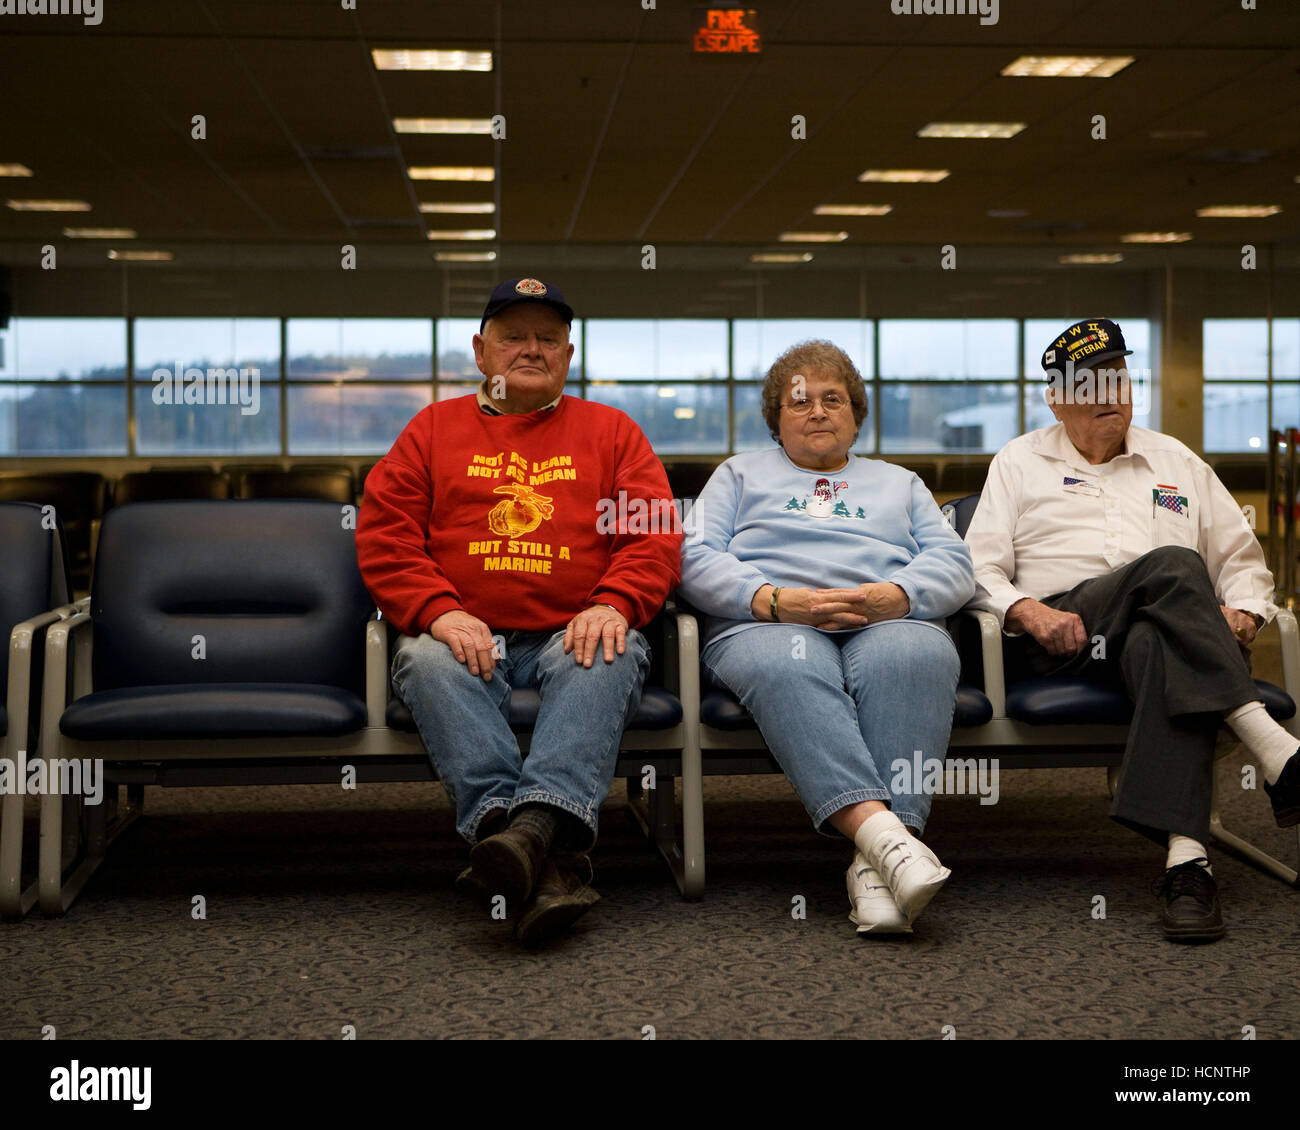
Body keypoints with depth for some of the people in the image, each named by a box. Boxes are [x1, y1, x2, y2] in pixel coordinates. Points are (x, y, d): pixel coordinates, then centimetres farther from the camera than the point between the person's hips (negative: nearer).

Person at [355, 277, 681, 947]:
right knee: (428, 662, -33)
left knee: (609, 658, -34)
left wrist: (612, 604, -11)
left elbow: (656, 536, 10)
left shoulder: (610, 431, 21)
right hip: (463, 635, 0)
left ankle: (532, 824, -53)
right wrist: (438, 612, -9)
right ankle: (551, 863, -48)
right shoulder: (434, 429, 21)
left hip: (573, 635, 0)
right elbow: (383, 536, 9)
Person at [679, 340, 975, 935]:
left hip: (886, 624, 1)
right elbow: (696, 558, 11)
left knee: (917, 655, -37)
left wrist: (896, 596, -8)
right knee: (789, 667, -40)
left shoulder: (899, 482, 33)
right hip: (768, 624, -1)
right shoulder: (740, 474, 29)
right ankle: (879, 828, -55)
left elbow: (953, 563, 16)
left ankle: (875, 863, -49)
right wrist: (773, 599, -8)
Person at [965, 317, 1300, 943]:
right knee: (1172, 566, -34)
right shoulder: (1018, 463, 21)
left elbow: (1241, 555, 28)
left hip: (1159, 629, 2)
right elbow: (979, 569, 10)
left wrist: (1243, 607, 4)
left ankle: (1186, 857, -55)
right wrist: (1027, 611, -12)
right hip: (1058, 632, -2)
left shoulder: (1176, 462, 28)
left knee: (1160, 645, -40)